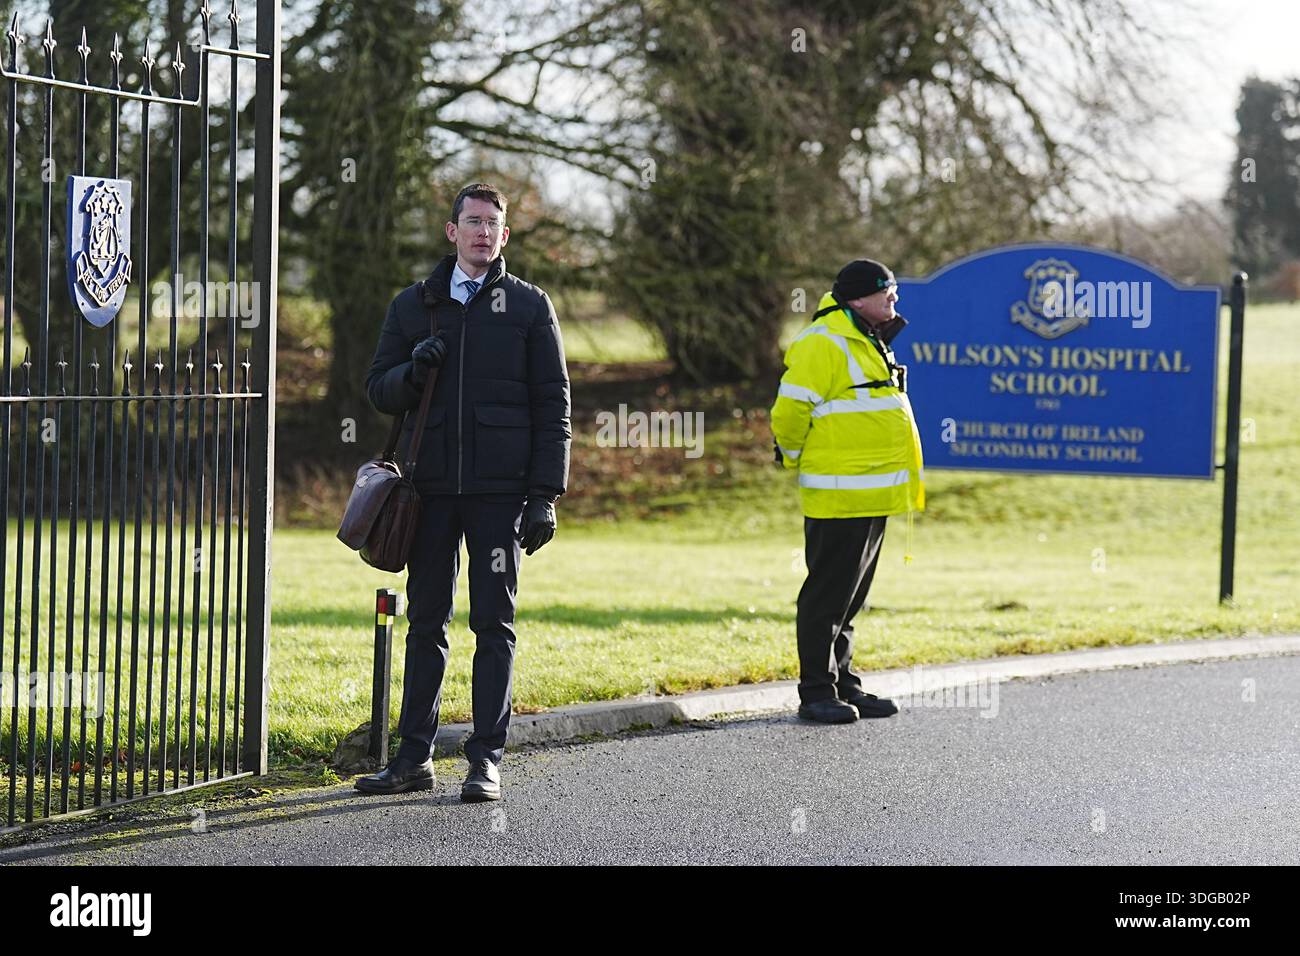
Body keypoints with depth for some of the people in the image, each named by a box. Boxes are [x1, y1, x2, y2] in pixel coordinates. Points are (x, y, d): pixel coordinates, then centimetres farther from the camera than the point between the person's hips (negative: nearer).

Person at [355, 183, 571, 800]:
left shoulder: (529, 306, 5)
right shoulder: (413, 306, 12)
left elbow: (552, 406, 2)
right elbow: (378, 390, 13)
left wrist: (545, 494, -5)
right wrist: (414, 372, -10)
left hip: (500, 491, -2)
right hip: (431, 488, 2)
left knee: (494, 625, -1)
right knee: (426, 623, 6)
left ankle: (487, 760, 2)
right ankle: (414, 757, 11)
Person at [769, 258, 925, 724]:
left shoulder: (867, 342, 18)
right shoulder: (823, 343, -15)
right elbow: (790, 413, -17)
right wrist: (799, 460, -3)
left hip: (871, 494, 10)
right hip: (839, 496, -10)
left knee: (850, 597, 14)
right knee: (827, 594, -5)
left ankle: (843, 684, 21)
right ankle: (816, 692, 0)